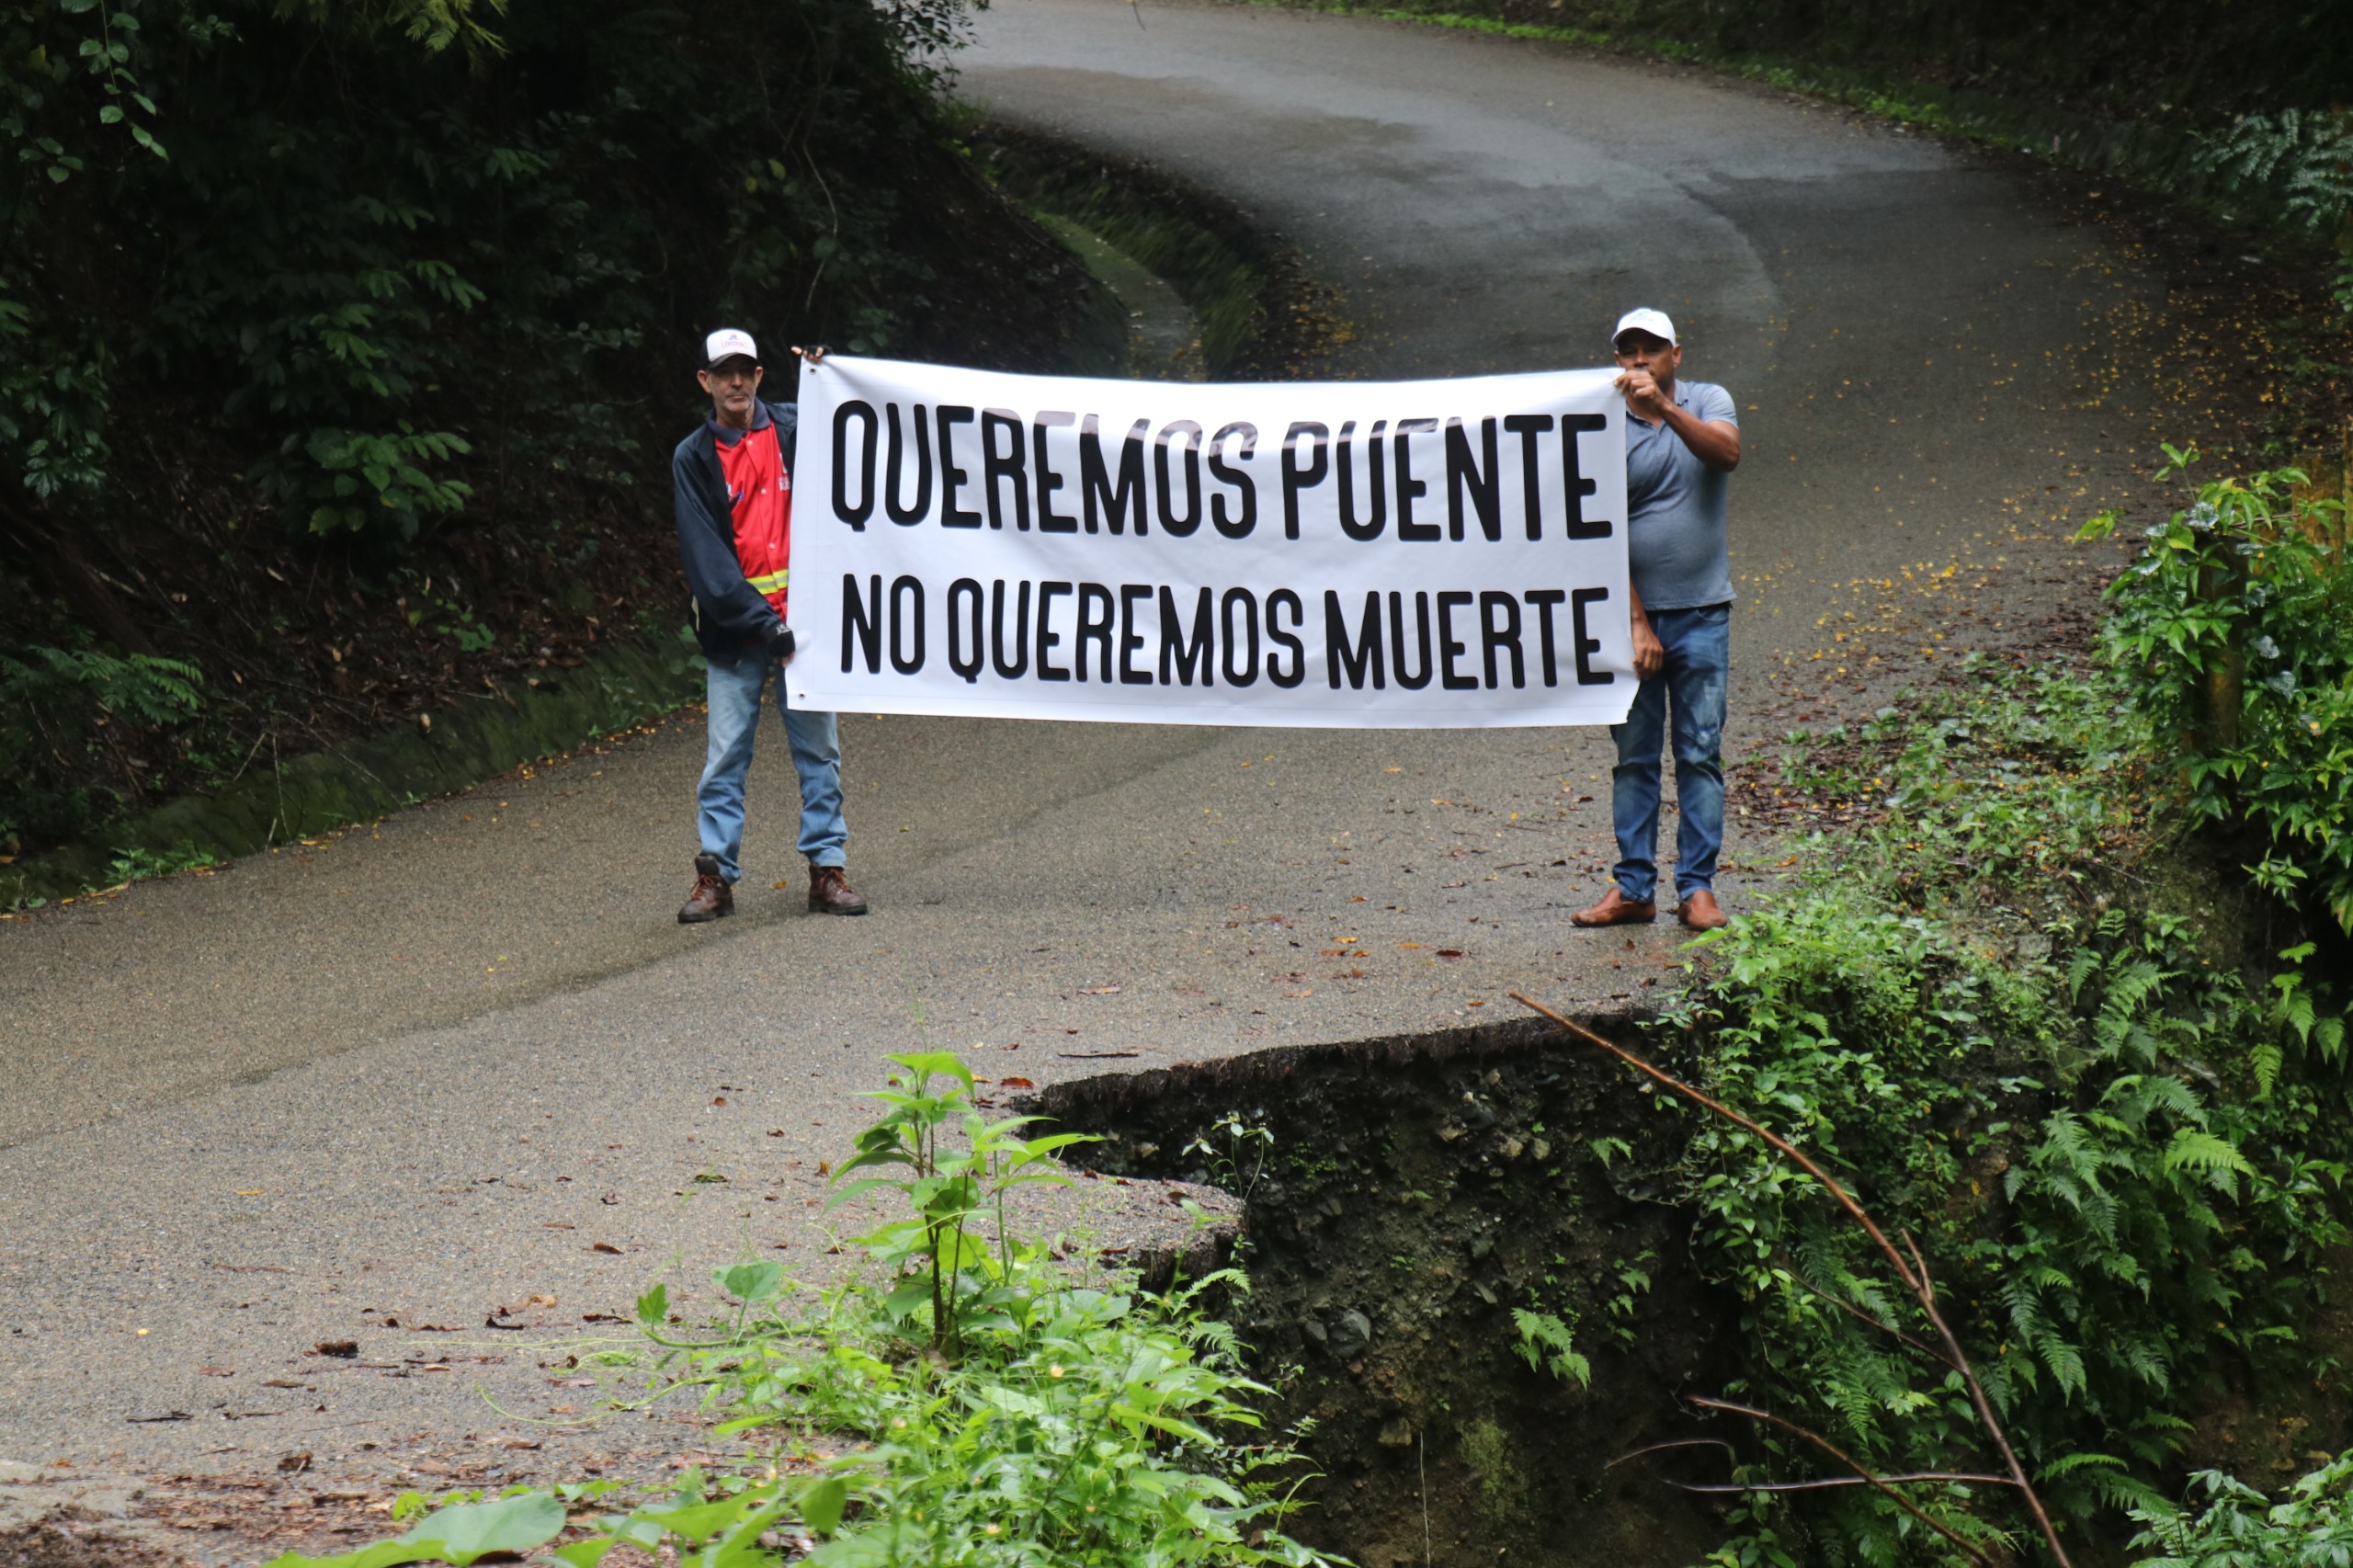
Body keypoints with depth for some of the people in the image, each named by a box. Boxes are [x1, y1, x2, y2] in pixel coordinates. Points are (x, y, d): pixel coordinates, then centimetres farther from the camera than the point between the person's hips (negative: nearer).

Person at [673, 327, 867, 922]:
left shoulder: (793, 428, 6)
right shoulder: (693, 459, 2)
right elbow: (705, 555, -4)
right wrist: (761, 621, -13)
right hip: (733, 625, -1)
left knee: (818, 748, 4)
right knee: (726, 754, -1)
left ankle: (827, 870, 10)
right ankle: (715, 877, 3)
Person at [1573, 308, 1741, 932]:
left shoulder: (1708, 402, 3)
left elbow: (1727, 453, -20)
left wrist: (1664, 407, -34)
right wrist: (1637, 623, -13)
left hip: (1702, 615, 0)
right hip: (1635, 612, 0)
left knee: (1701, 755, 2)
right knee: (1633, 755, 5)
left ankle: (1697, 887, 6)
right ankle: (1633, 888, 9)